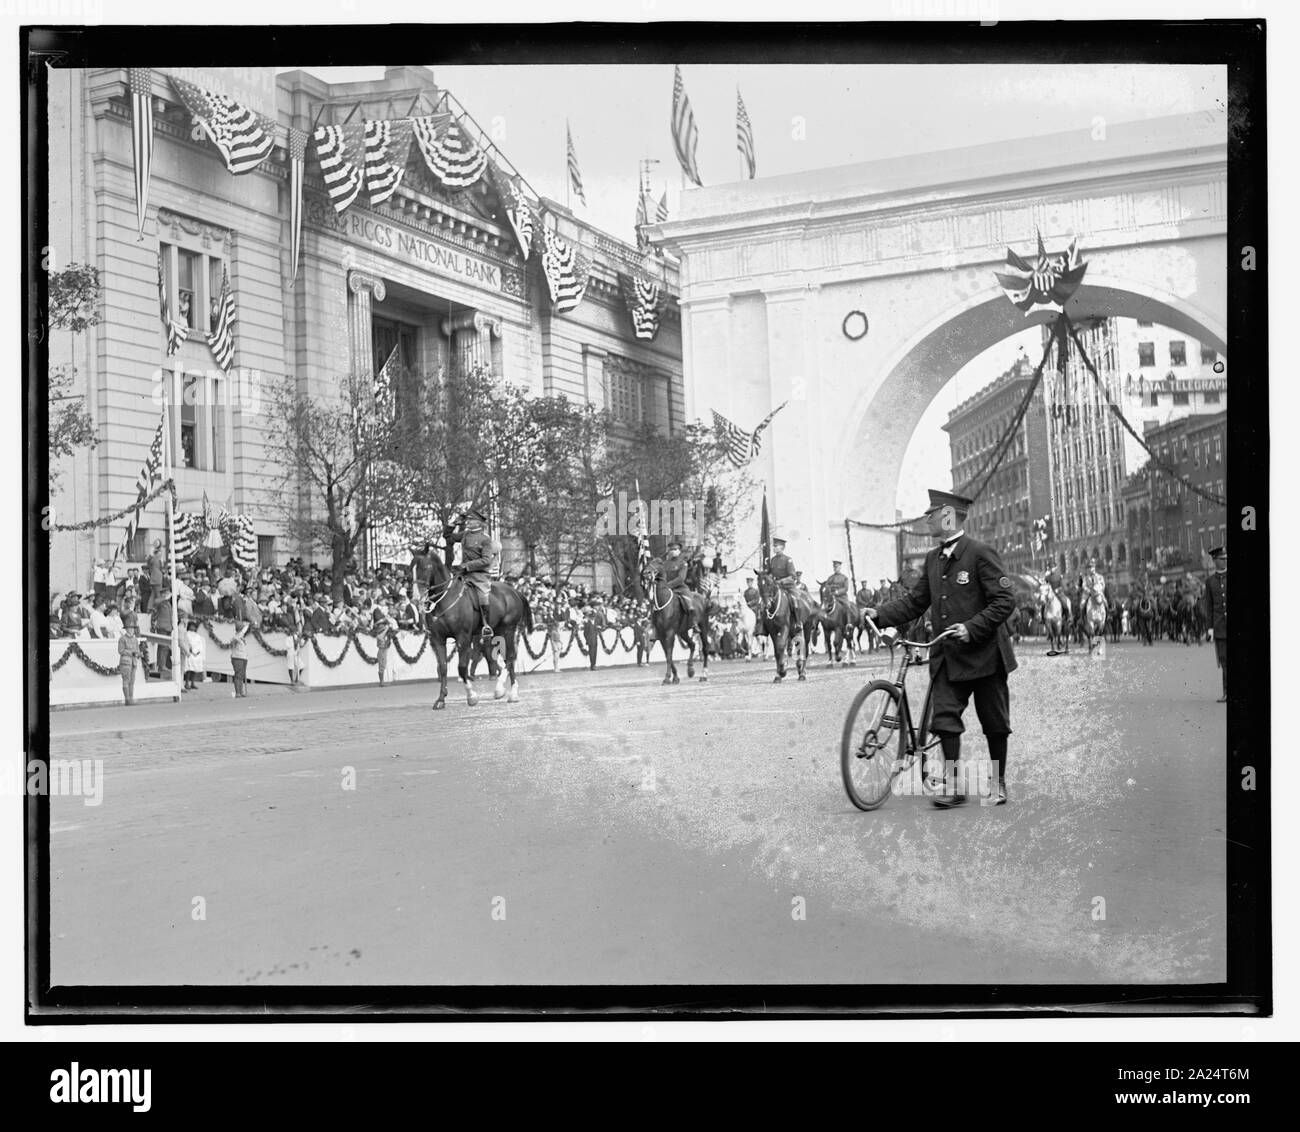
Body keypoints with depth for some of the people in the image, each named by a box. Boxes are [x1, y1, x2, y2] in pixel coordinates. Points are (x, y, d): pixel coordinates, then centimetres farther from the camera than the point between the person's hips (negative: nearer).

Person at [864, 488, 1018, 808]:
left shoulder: (981, 554, -11)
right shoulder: (933, 559, 10)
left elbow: (1005, 601, -14)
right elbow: (915, 602, 12)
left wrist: (972, 628, -23)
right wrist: (880, 615, -2)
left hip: (984, 653, -5)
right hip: (946, 655, 5)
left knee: (994, 724, 7)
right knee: (945, 719, -4)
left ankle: (998, 783, 22)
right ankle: (952, 785, 3)